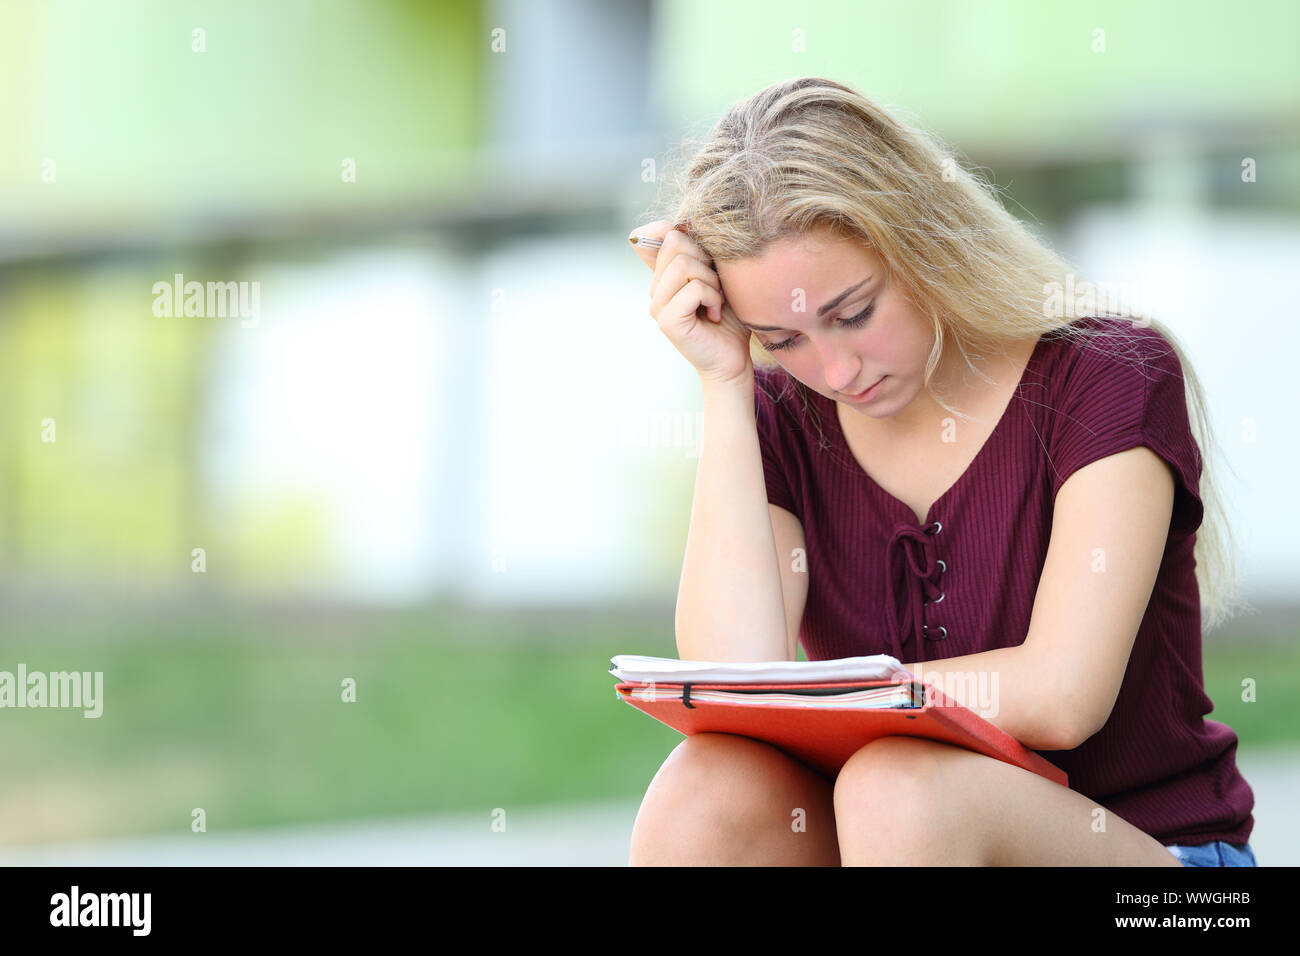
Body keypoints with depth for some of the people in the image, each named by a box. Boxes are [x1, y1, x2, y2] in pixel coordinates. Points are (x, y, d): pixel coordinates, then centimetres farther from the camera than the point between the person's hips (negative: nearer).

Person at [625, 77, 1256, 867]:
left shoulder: (1114, 378, -9)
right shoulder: (778, 415, 2)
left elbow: (1062, 697, -20)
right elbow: (734, 681, -15)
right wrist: (725, 386, -13)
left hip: (1150, 841, -4)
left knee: (895, 791, -34)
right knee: (706, 787, -27)